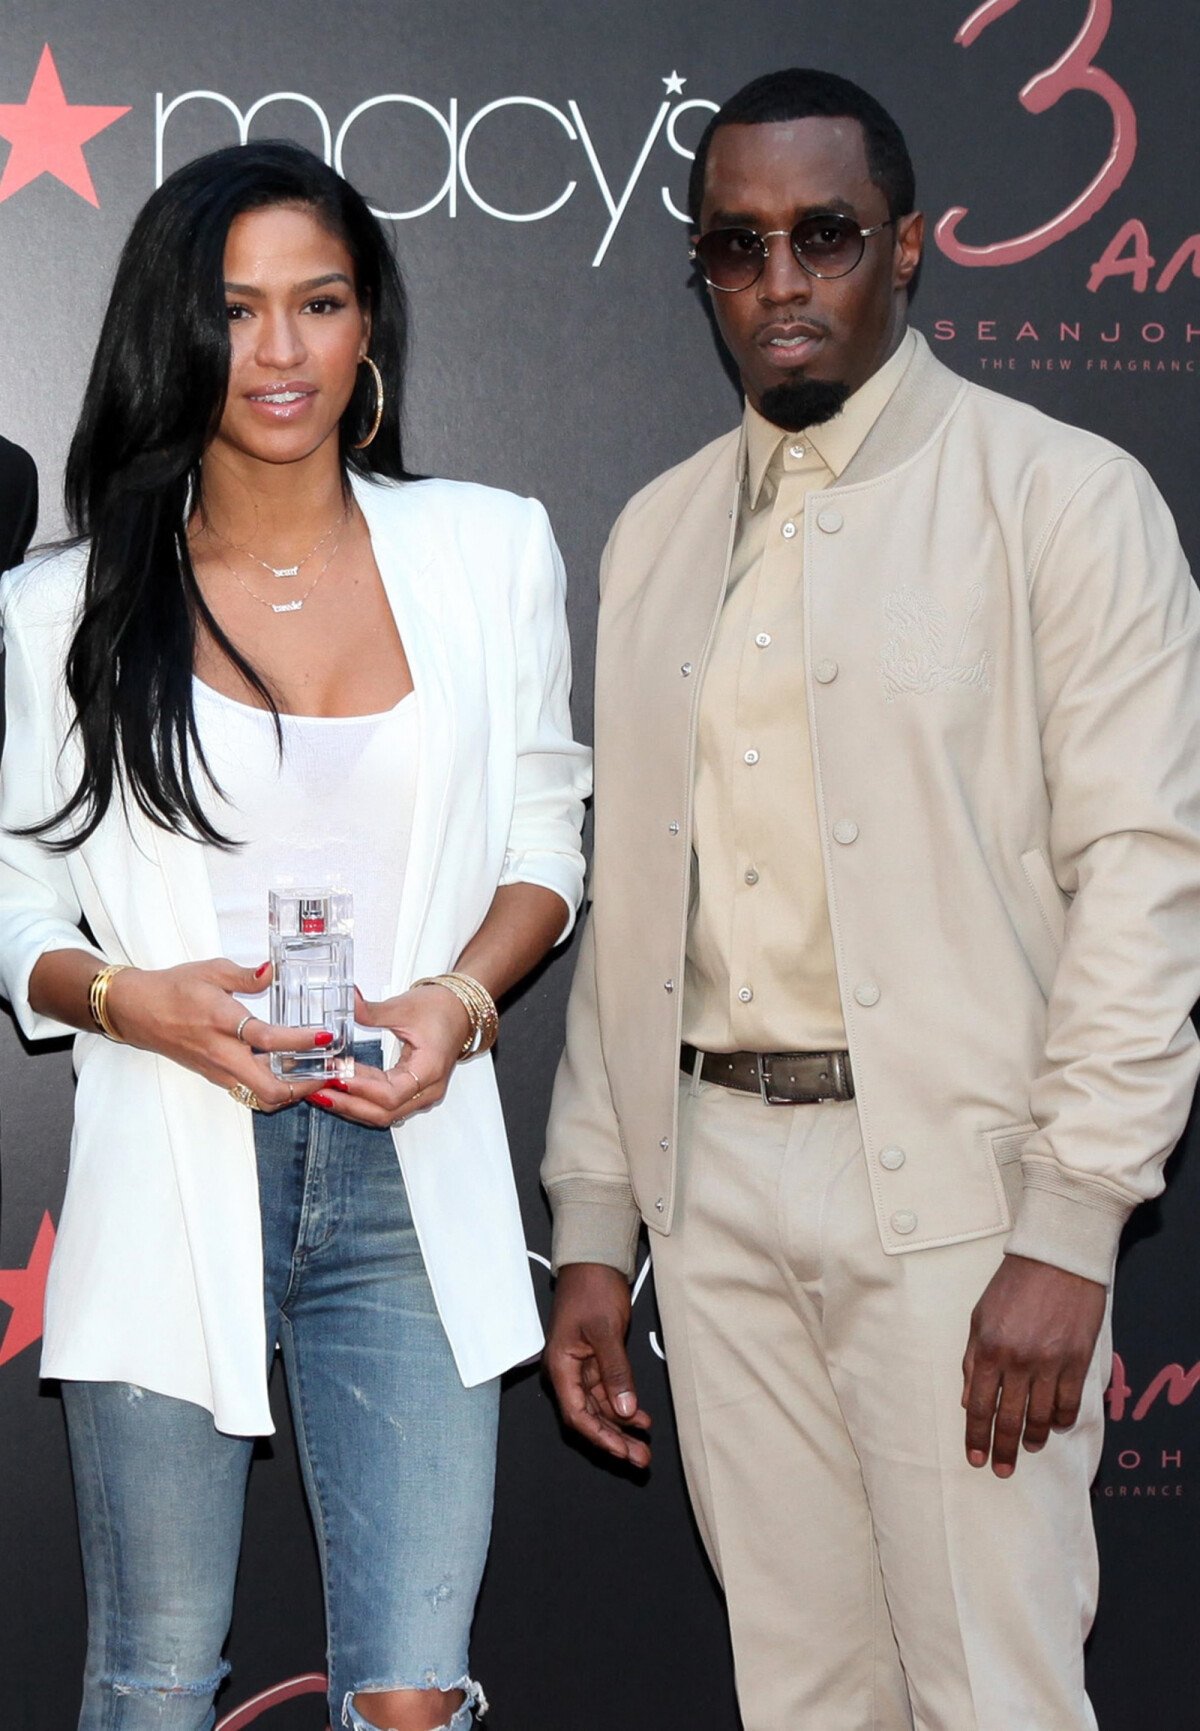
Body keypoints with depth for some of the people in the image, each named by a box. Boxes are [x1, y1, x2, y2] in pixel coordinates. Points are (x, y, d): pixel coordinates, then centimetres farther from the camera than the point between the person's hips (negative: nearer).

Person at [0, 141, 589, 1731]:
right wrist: (133, 998, -14)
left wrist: (462, 995, -9)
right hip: (171, 1179, 0)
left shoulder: (490, 554, 5)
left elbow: (543, 843, 11)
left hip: (408, 1176, 1)